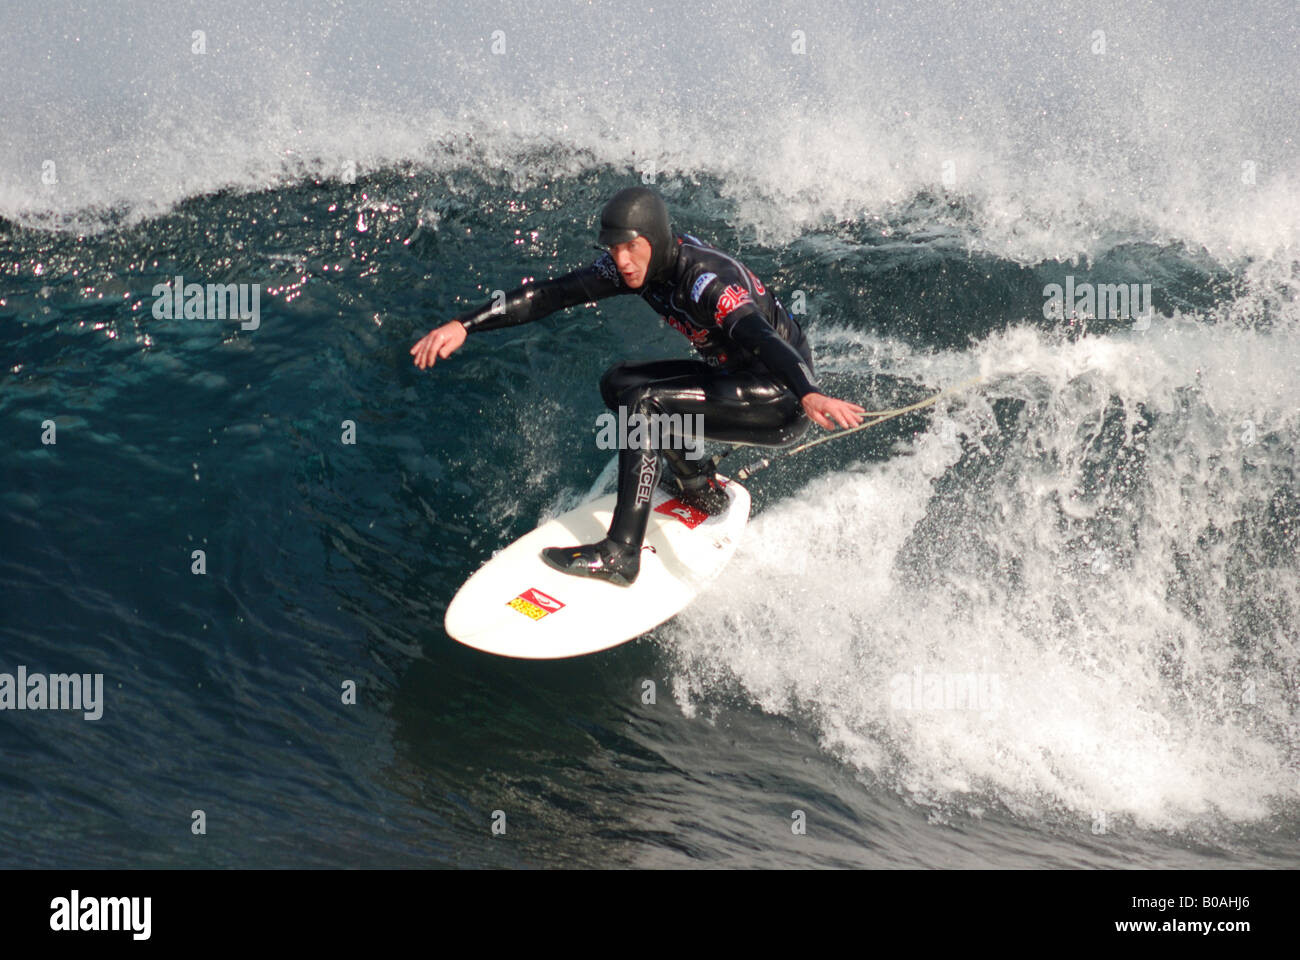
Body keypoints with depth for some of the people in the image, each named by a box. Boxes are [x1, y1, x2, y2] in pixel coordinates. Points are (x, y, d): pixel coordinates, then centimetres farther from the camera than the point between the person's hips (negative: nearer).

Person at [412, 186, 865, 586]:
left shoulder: (706, 279, -30)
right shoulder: (633, 264, -6)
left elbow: (762, 338, -46)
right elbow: (551, 294, -4)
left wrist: (810, 395, -64)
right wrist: (464, 325, -10)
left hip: (784, 396, -9)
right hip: (736, 377, 9)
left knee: (643, 402, -23)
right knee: (618, 382, 5)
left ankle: (620, 553, -23)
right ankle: (701, 488, 13)